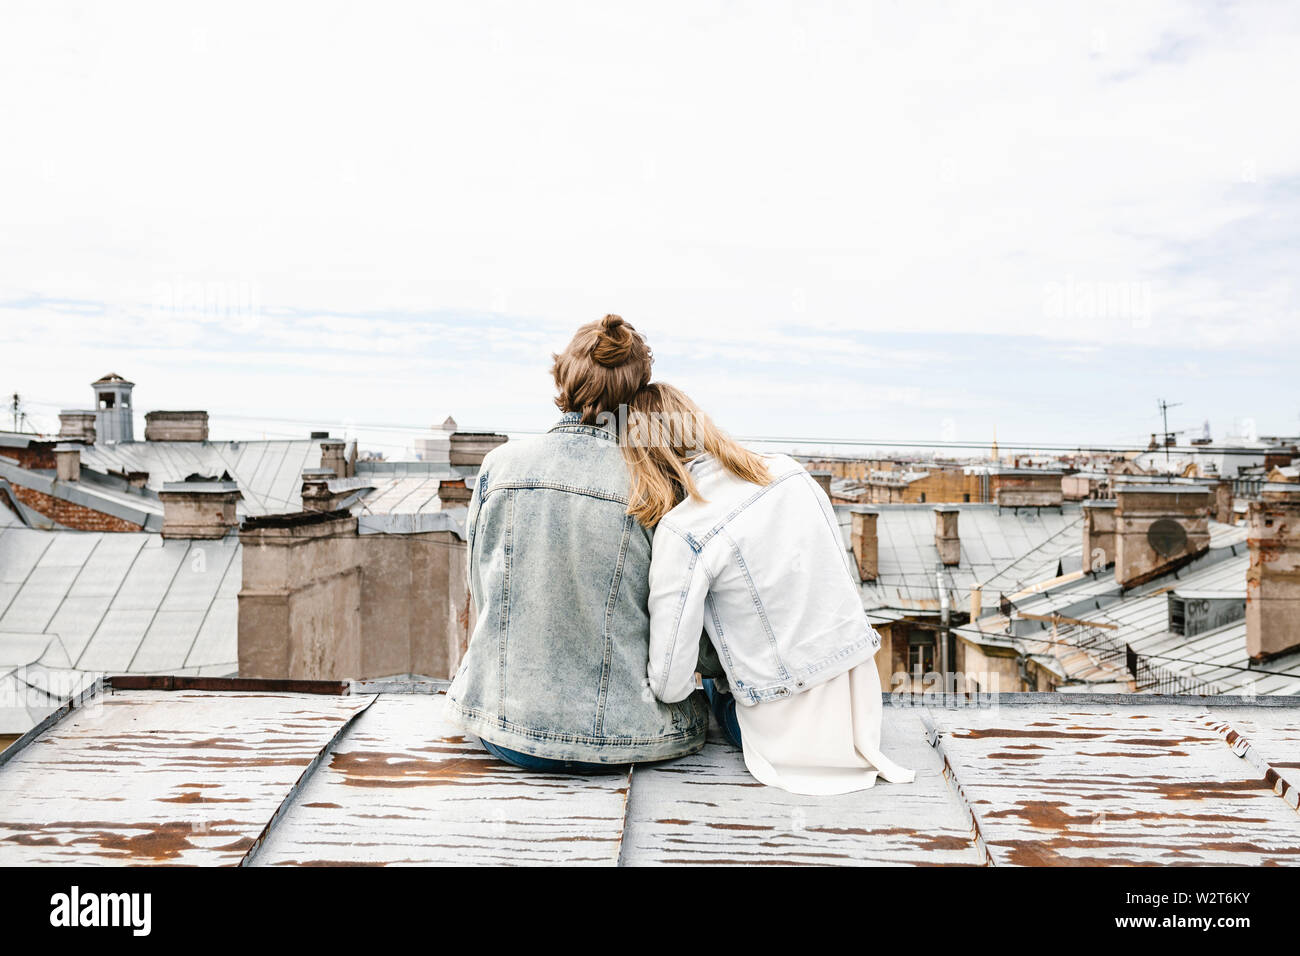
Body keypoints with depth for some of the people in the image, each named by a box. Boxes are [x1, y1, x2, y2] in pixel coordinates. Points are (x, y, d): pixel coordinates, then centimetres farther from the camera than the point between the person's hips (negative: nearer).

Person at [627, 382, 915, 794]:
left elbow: (670, 685, -18)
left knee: (714, 686, 27)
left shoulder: (680, 532, -20)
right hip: (861, 697, 4)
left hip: (791, 732, -3)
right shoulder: (789, 471, -4)